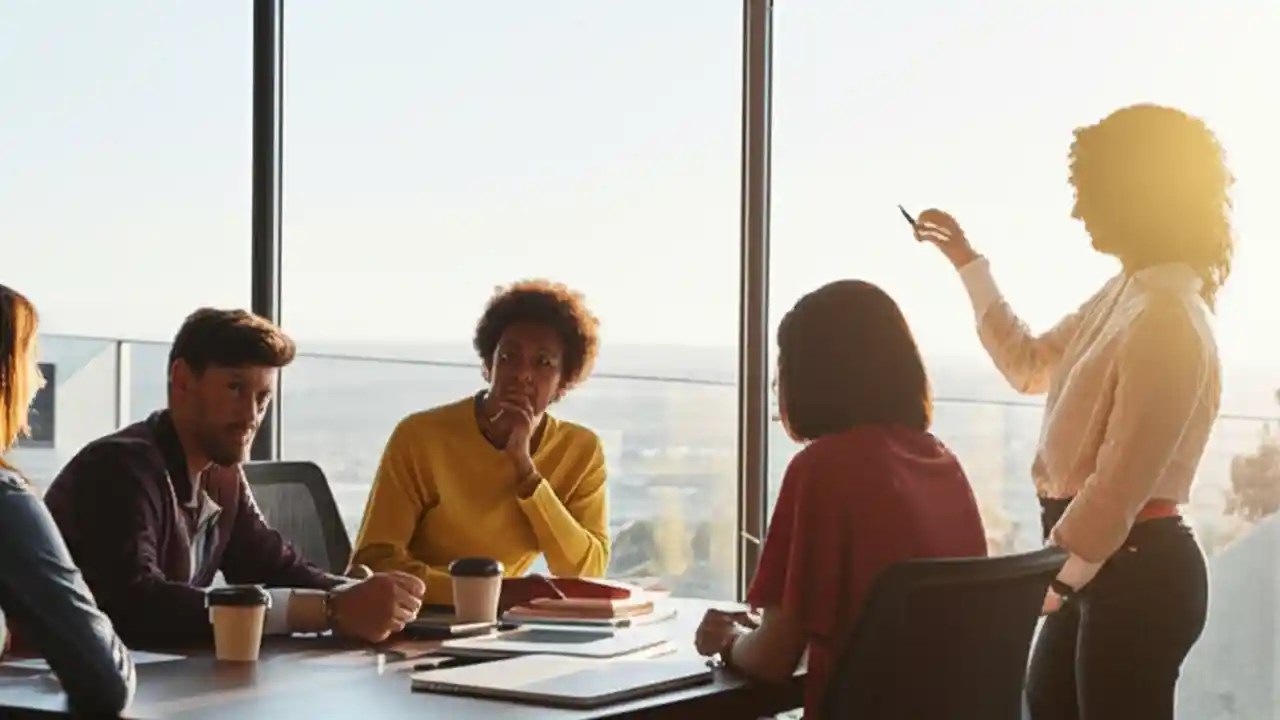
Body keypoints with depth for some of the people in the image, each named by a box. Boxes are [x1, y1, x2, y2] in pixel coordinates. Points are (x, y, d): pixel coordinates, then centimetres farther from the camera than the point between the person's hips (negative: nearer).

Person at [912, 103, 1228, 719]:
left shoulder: (1166, 325, -23)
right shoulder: (1127, 295, 9)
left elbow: (1121, 485, -23)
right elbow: (1030, 365, 26)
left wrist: (1052, 580, -15)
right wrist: (970, 266, 25)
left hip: (1135, 569, -10)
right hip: (1102, 560, 10)